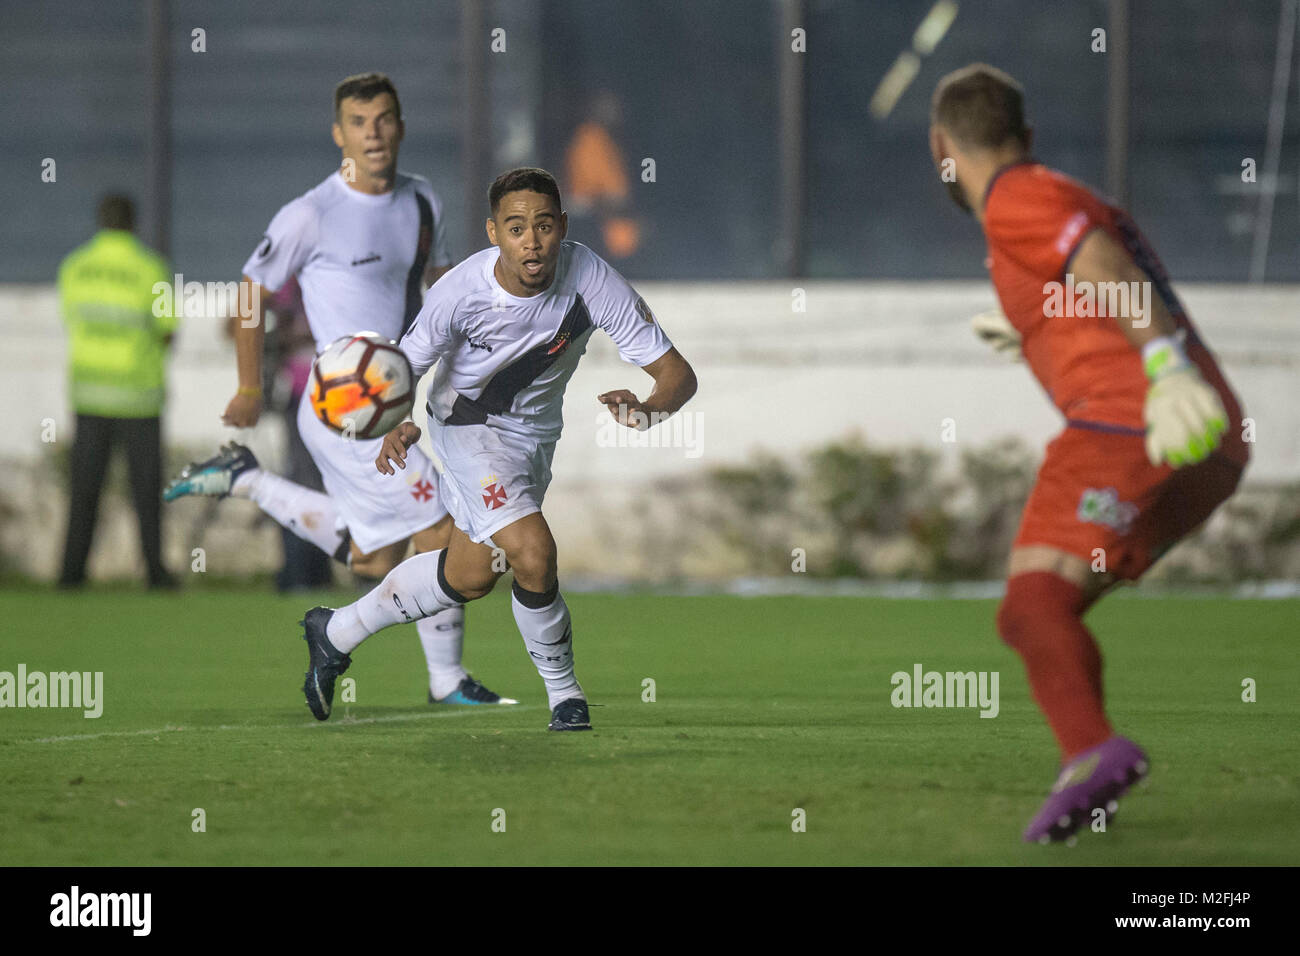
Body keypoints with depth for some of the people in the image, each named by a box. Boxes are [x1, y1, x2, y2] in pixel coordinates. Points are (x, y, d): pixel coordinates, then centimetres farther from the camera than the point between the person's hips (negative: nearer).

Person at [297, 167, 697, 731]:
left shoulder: (590, 279, -28)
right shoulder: (460, 292, -29)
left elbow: (676, 372, -26)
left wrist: (649, 408, -49)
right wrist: (397, 426, -38)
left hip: (535, 430, 4)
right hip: (470, 424, -4)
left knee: (470, 575, 15)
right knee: (533, 555, -22)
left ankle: (336, 633, 38)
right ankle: (563, 693, 4)